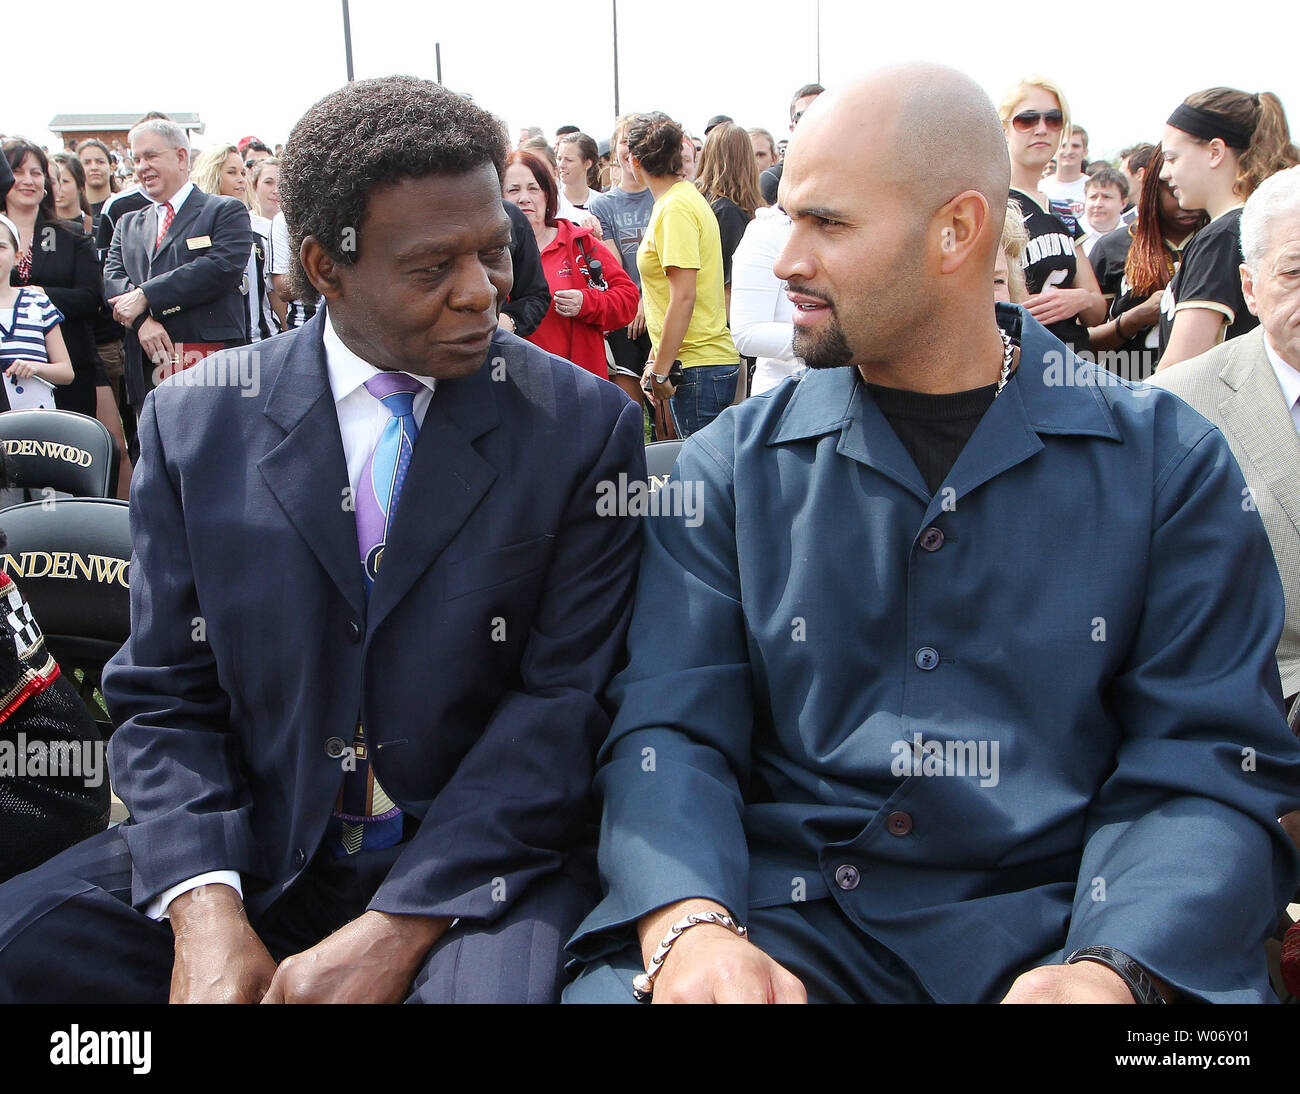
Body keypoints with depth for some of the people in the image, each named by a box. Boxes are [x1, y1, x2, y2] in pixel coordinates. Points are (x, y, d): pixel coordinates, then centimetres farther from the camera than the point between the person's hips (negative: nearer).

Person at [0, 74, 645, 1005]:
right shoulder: (193, 424, 1)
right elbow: (165, 696, 3)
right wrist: (205, 912, -15)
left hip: (481, 865, -2)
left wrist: (396, 929, -18)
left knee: (489, 982, -32)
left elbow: (564, 701, -8)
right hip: (251, 852, 3)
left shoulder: (586, 427, -5)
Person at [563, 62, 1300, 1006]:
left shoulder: (1166, 462, 3)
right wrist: (688, 926, -22)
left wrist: (1111, 969, -20)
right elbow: (670, 725, -2)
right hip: (782, 918, 0)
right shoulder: (732, 468, 5)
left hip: (1059, 923, 1)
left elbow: (1207, 764, -2)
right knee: (611, 987, -26)